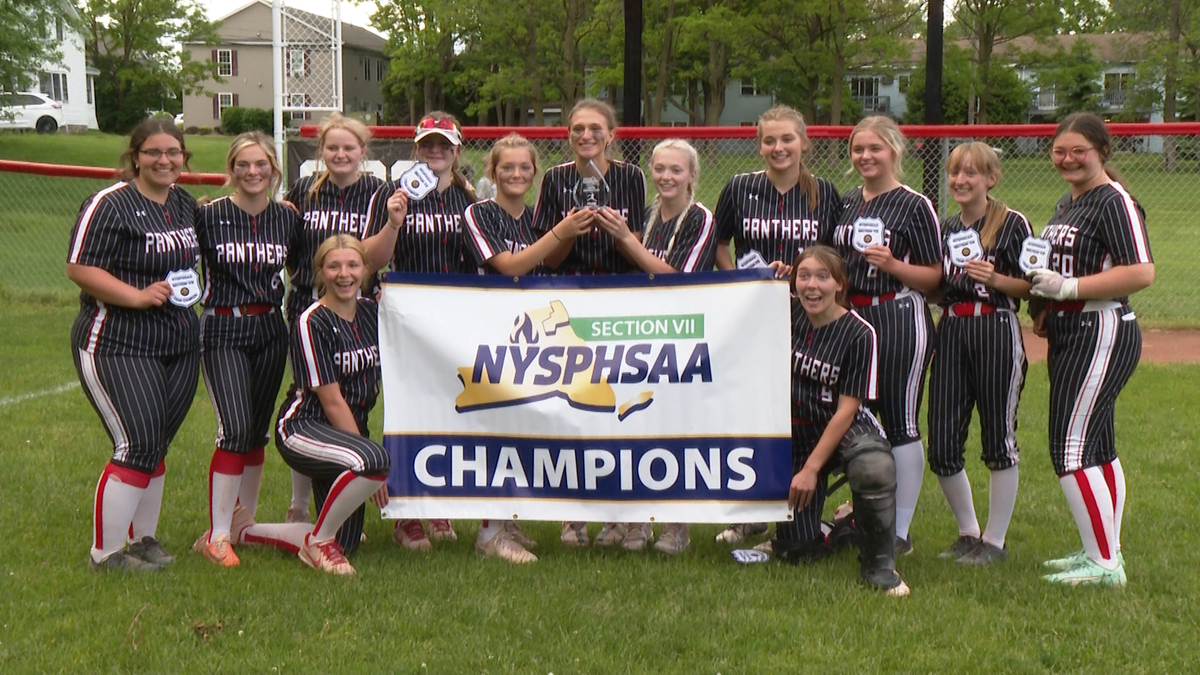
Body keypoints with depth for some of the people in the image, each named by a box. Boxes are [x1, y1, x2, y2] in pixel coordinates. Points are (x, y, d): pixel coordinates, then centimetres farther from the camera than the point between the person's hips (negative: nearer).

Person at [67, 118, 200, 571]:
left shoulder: (185, 203, 13)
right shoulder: (110, 205, -11)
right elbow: (79, 267, -16)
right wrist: (138, 296, -22)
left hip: (179, 346, 8)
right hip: (118, 344, -7)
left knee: (157, 446, 13)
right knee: (138, 447, -11)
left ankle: (143, 539, 26)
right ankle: (105, 552, 1)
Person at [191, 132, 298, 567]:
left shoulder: (288, 219, 5)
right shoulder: (208, 216, -6)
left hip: (270, 330, 4)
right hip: (222, 331, -4)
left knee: (258, 430, 11)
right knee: (235, 429, -14)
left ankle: (246, 519, 28)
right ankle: (217, 535, -7)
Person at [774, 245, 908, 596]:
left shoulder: (859, 334, -13)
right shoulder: (788, 316, -1)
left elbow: (846, 410, -15)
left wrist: (811, 468, -19)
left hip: (848, 431, -3)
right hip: (798, 432, 3)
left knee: (874, 469, -40)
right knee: (797, 551, -3)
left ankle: (879, 565, -16)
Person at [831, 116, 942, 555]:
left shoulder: (915, 205, -5)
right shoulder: (846, 204, 15)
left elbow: (934, 277, -6)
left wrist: (893, 265, -21)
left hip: (900, 318, -7)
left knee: (900, 424, -3)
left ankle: (900, 532, 4)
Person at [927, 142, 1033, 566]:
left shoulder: (1012, 224, -2)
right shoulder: (945, 228, 15)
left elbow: (1031, 288, -4)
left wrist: (994, 278, -20)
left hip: (998, 332, -5)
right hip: (950, 332, 6)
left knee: (998, 437, 2)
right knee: (941, 443, 3)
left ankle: (995, 541, 13)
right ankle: (968, 533, 21)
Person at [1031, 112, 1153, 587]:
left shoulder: (1114, 201, -12)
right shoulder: (1066, 205, 17)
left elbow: (1142, 273, -23)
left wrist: (1067, 288, -21)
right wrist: (1044, 308, 9)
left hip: (1103, 334, -10)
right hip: (1070, 335, 10)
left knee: (1071, 450, -11)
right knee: (1097, 447, 14)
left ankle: (1105, 564, -6)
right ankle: (1104, 553, 22)